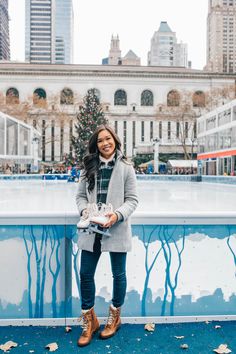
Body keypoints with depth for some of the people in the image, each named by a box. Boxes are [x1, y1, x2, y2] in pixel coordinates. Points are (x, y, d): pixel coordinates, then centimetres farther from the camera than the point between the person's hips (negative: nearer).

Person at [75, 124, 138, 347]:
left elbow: (132, 200, -4)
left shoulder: (125, 168, -3)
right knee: (85, 274, 8)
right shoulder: (89, 167, 5)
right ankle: (89, 320, 31)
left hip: (116, 229, -2)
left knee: (118, 274, 14)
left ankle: (114, 317, 39)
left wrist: (117, 215, -20)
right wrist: (84, 210, -13)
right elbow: (80, 195, 7)